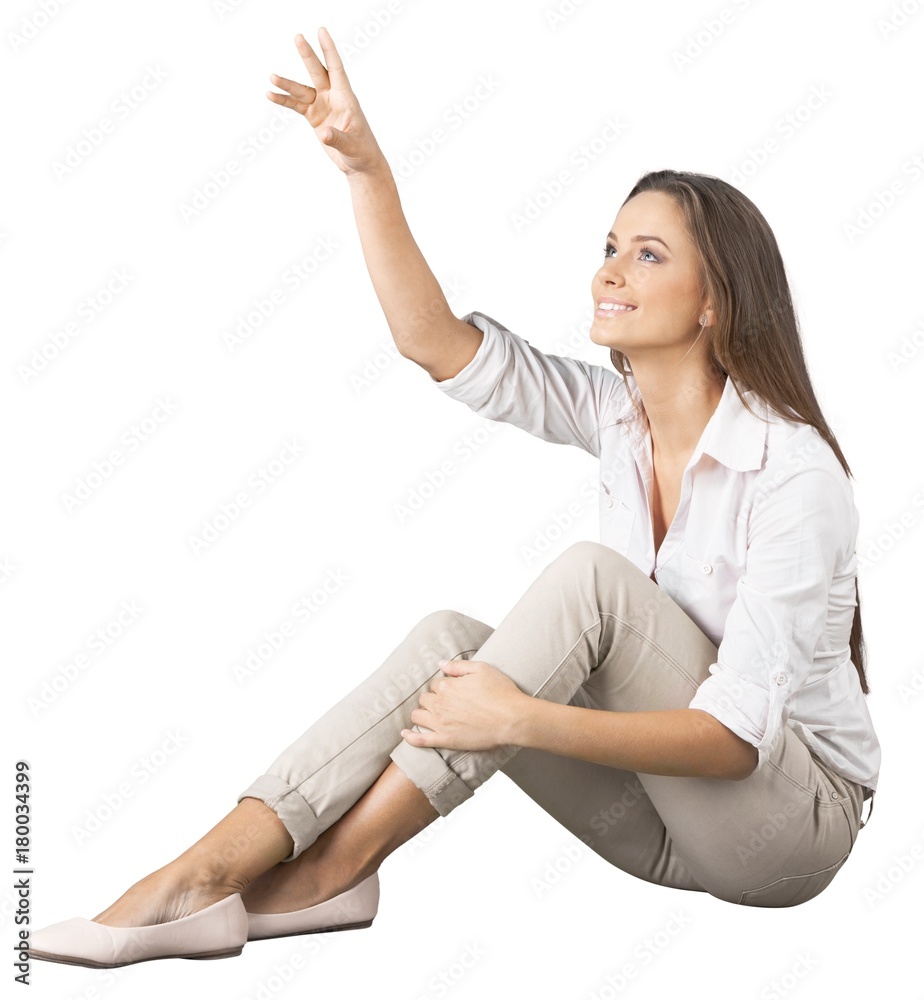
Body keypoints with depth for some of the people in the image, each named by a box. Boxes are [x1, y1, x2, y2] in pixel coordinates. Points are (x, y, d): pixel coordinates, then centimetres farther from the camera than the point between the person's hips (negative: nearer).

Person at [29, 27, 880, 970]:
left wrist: (523, 720, -37)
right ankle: (206, 873, -27)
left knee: (589, 575, -29)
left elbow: (738, 733, -27)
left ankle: (335, 866, -26)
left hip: (794, 815, -6)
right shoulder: (619, 415, -1)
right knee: (447, 639, -19)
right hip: (672, 813, 6)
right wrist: (367, 168, -17)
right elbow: (433, 340, -8)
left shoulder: (794, 473, -22)